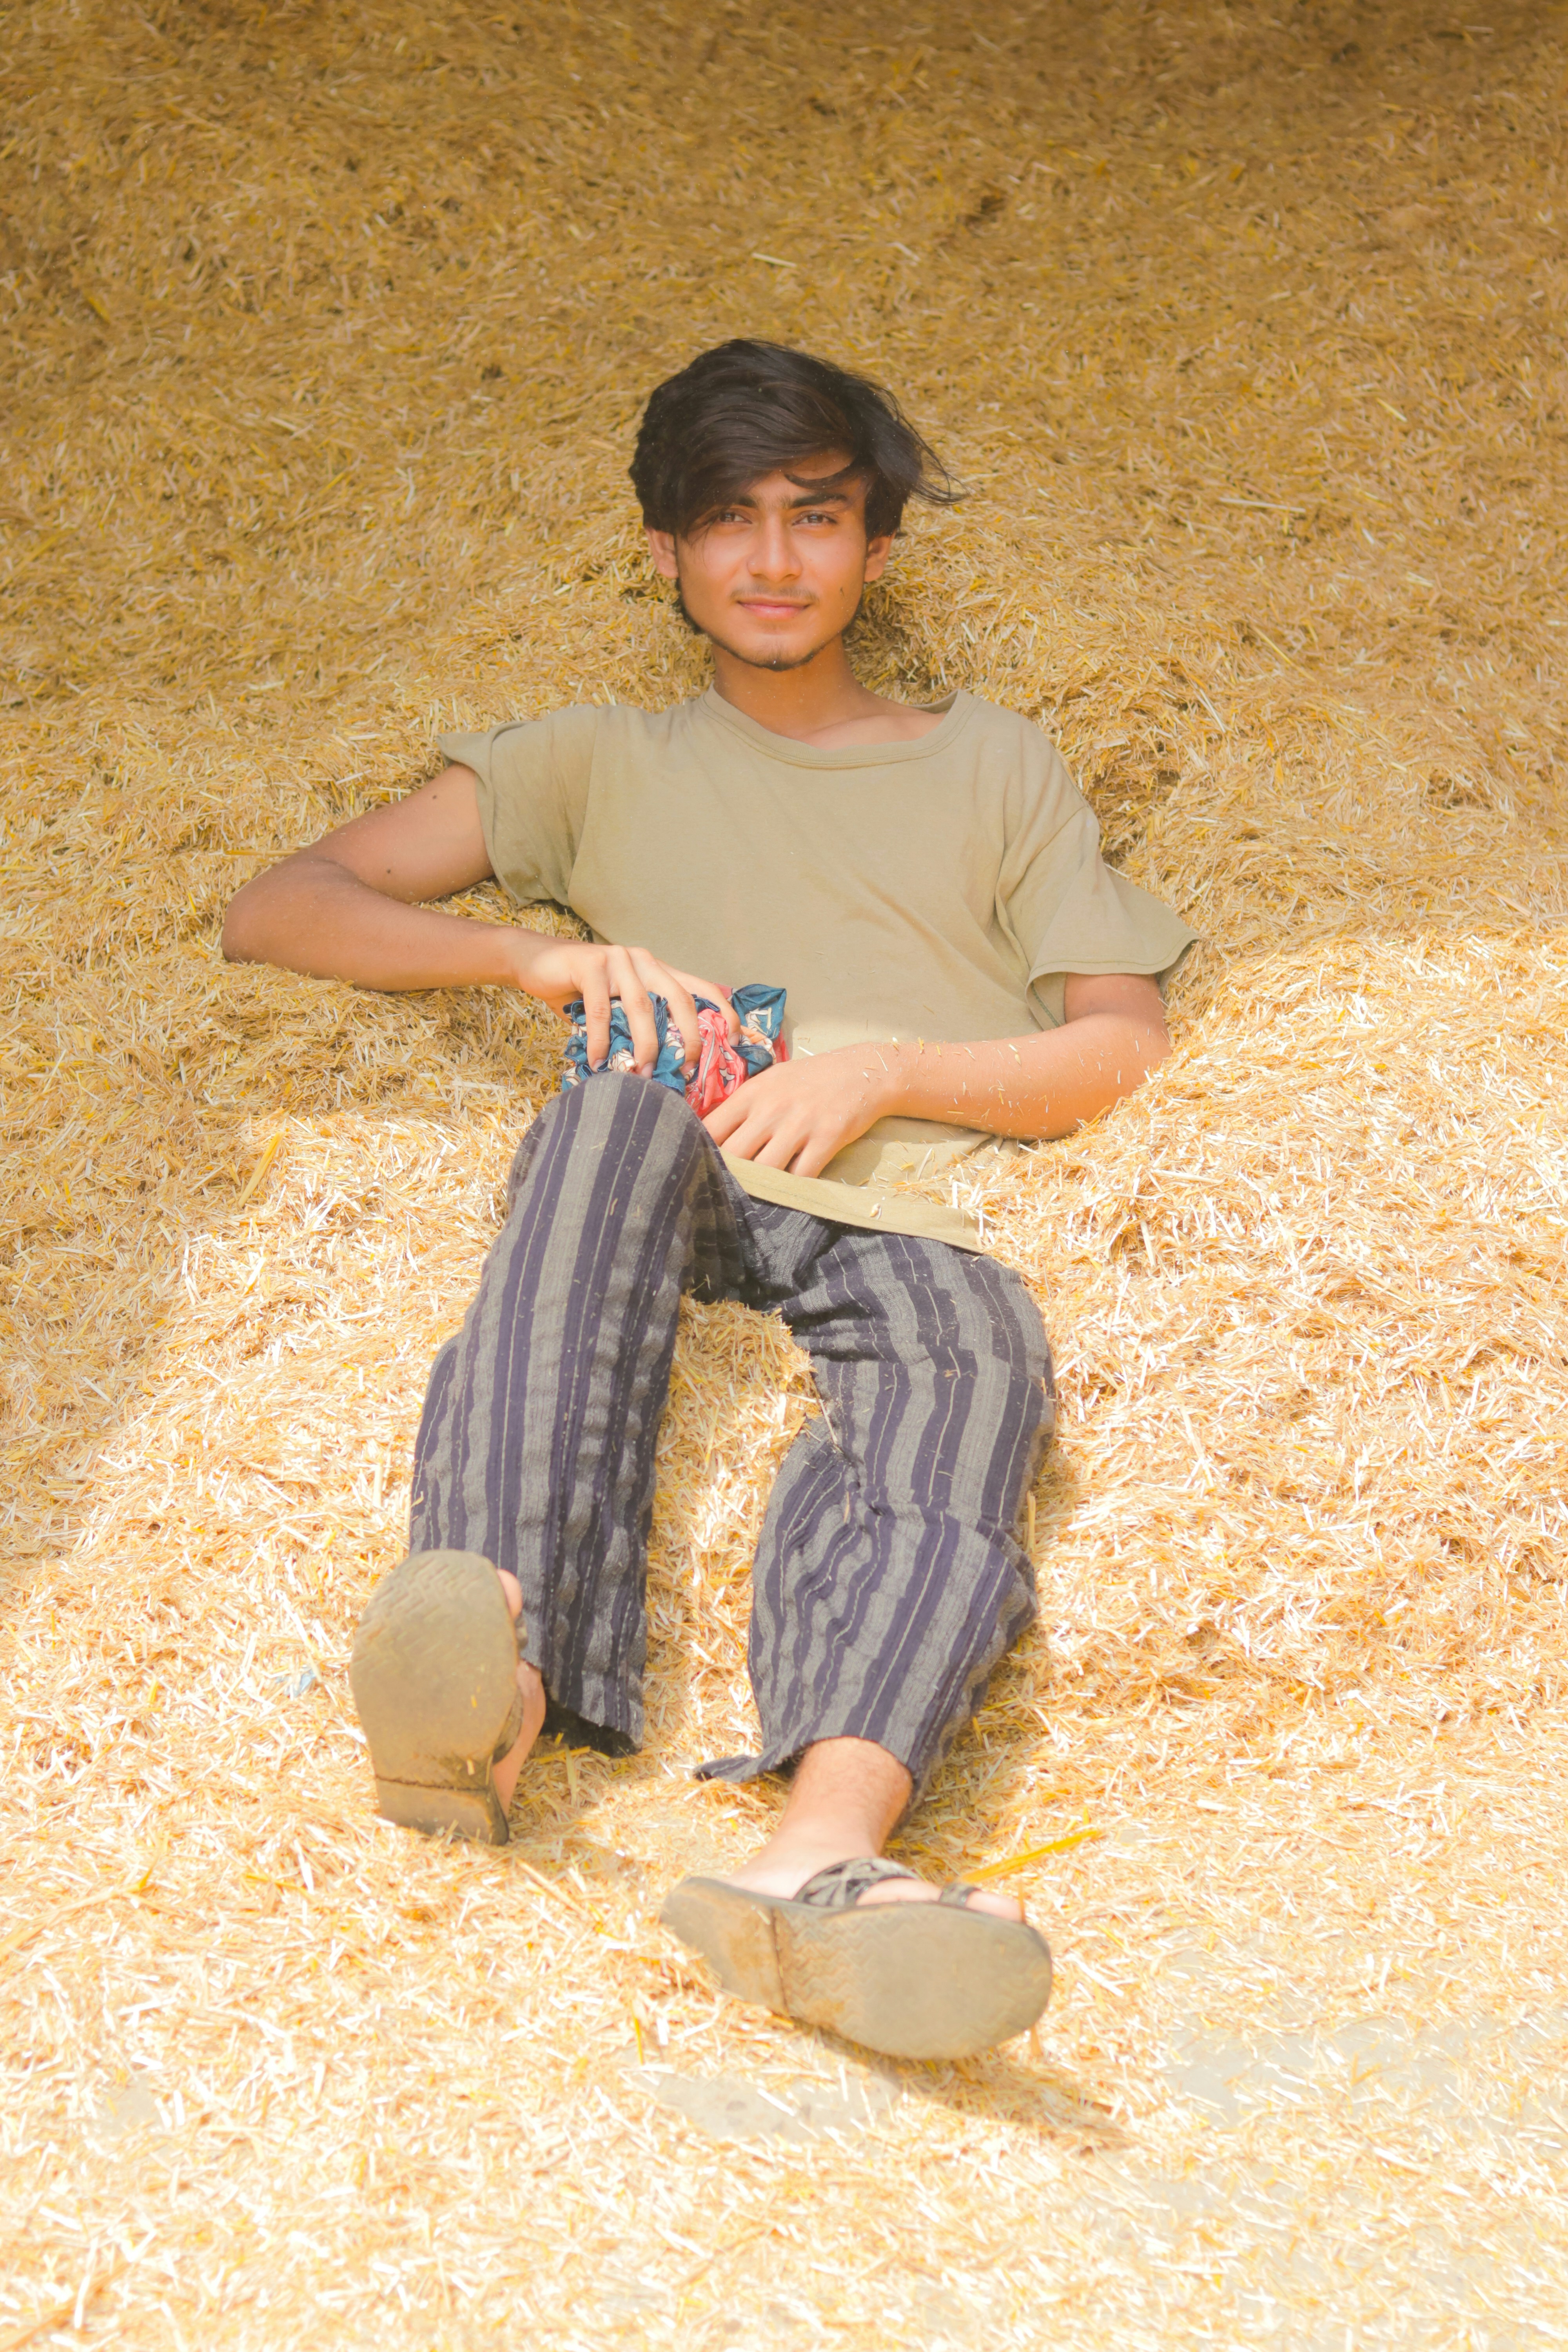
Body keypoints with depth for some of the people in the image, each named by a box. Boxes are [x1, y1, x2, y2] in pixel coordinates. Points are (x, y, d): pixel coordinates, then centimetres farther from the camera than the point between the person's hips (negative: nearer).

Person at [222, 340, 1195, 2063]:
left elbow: (1123, 1044, 15)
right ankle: (497, 1661, -54)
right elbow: (274, 913, 15)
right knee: (626, 1104, -36)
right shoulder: (603, 767, 26)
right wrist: (549, 961, -2)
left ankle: (818, 1857, -62)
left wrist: (880, 1071, -3)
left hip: (908, 1217, 0)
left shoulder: (992, 764, 28)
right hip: (667, 1201, 0)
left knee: (974, 1351, -37)